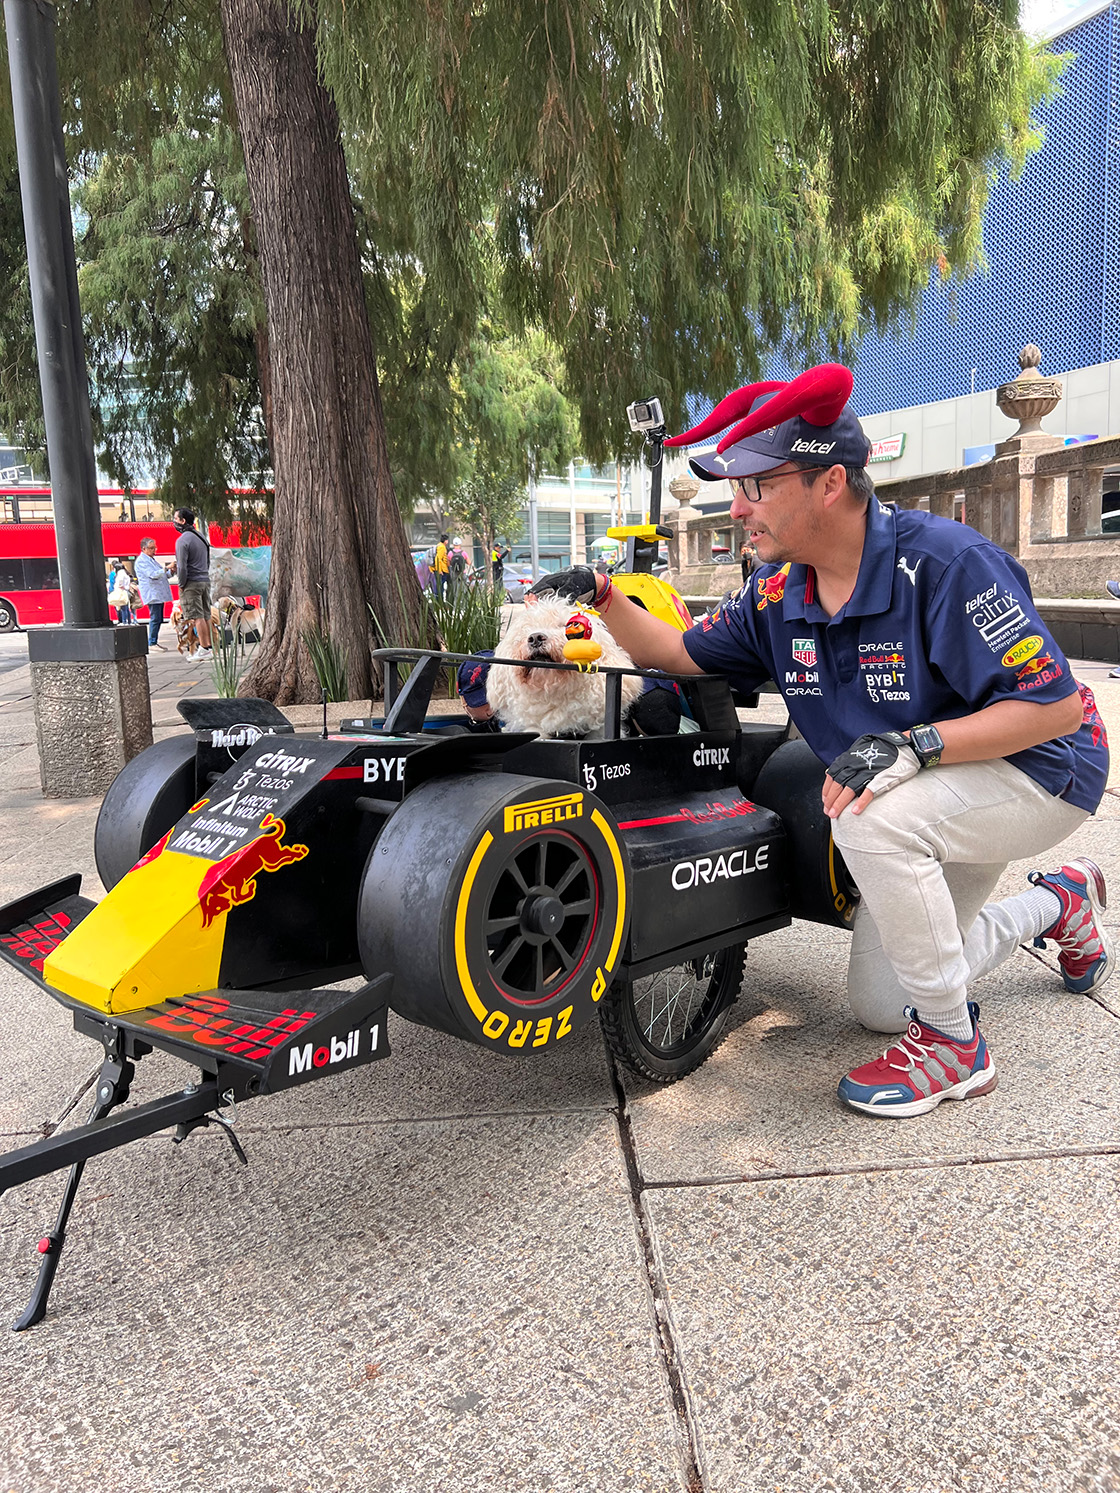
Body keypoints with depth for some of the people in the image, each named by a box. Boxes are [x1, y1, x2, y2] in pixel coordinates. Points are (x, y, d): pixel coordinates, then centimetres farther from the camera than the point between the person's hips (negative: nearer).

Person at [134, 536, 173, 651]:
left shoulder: (151, 559, 22)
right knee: (155, 618, -11)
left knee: (158, 619, 10)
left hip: (159, 594, 10)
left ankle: (154, 640, 15)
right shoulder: (141, 561, -9)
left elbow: (160, 574, 29)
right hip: (152, 595, -10)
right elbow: (153, 574, -20)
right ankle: (152, 643, -8)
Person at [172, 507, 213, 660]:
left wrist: (181, 585, -7)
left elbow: (182, 567, -17)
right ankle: (209, 646, 10)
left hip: (192, 583, -8)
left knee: (196, 617, -6)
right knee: (205, 615, 9)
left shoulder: (183, 540, -13)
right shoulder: (201, 537, 15)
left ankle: (204, 649, -7)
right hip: (205, 580, 8)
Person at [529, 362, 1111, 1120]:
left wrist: (914, 744, -38)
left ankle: (953, 1041, -14)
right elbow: (682, 655, 4)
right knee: (880, 1001, 12)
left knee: (871, 822, -37)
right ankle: (1056, 902, 34)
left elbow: (1057, 706, -27)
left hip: (1039, 774, -7)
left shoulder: (944, 560, -28)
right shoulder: (778, 593, -6)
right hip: (933, 801, 8)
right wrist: (603, 597, -11)